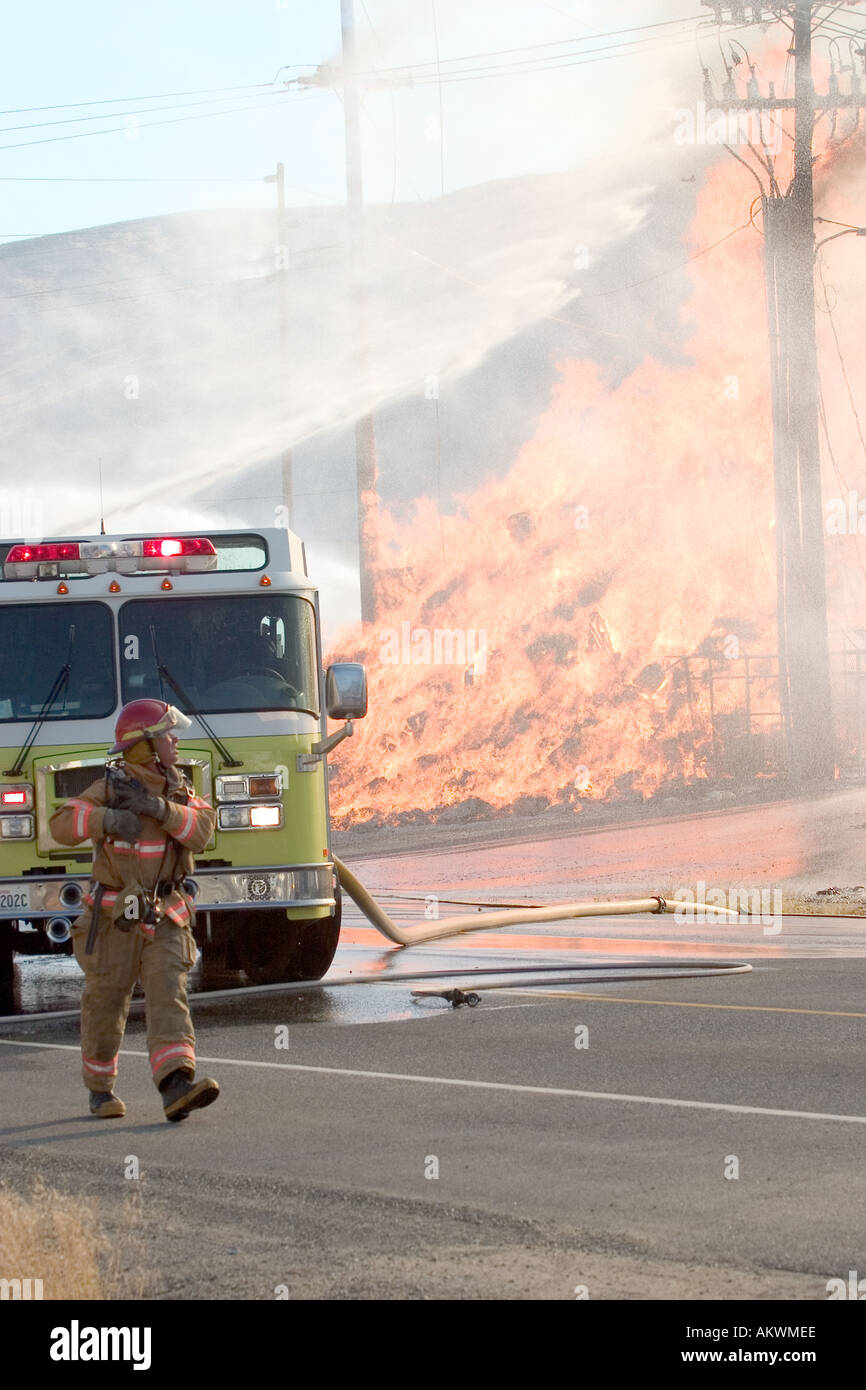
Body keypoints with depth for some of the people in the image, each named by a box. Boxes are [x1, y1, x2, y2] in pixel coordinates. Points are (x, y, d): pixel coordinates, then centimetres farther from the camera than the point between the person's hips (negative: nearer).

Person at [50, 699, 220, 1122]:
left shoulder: (177, 793, 8)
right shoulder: (109, 789, -8)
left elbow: (202, 829, -9)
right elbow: (63, 826, -20)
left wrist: (158, 808, -24)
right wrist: (107, 818, -37)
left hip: (164, 923, 3)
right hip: (114, 922, -3)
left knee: (168, 1000, -13)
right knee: (105, 1007, 4)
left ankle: (177, 1089, -28)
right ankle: (100, 1090, 24)